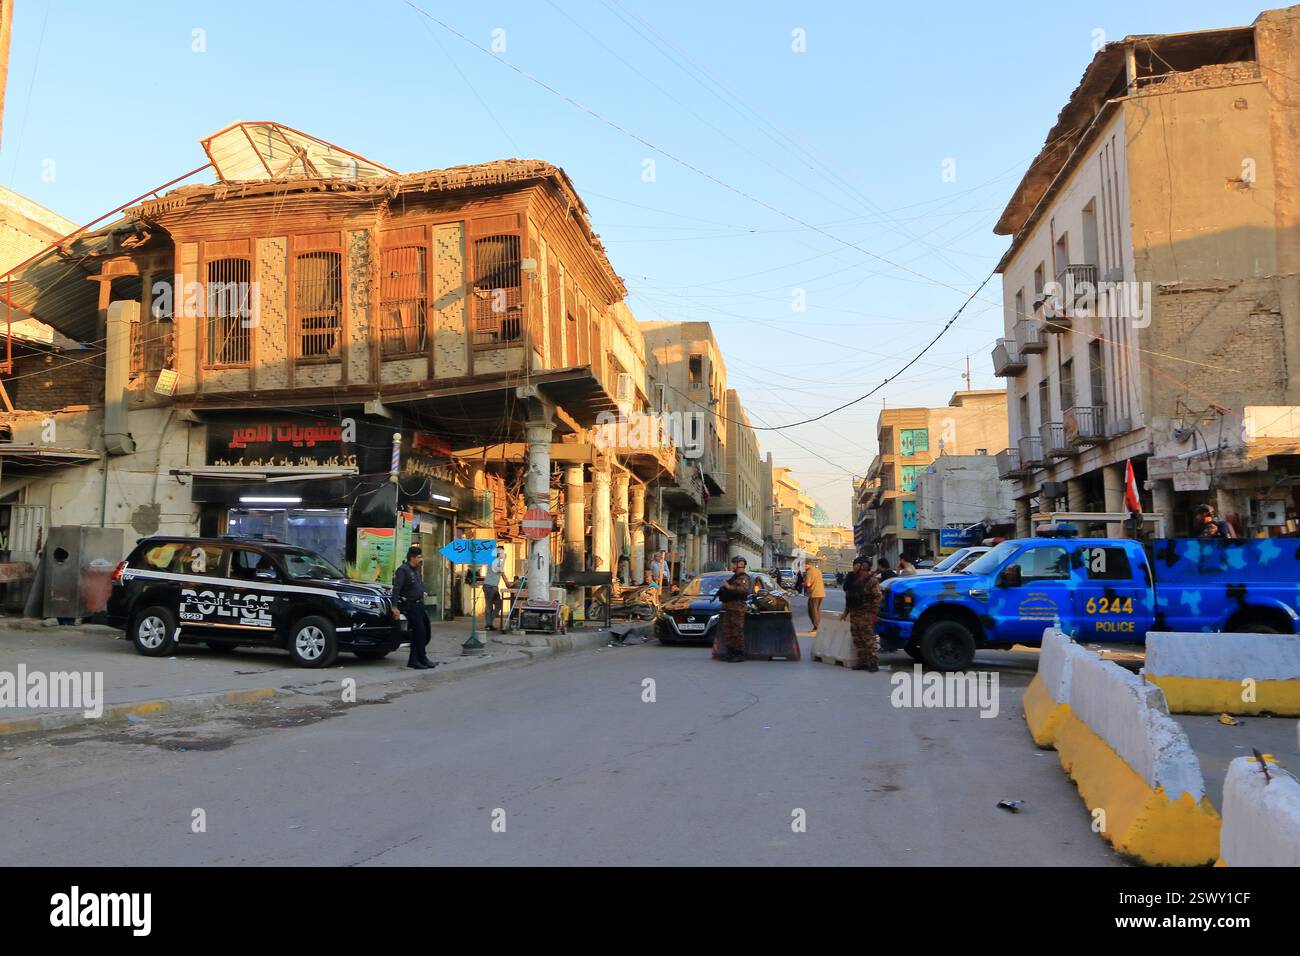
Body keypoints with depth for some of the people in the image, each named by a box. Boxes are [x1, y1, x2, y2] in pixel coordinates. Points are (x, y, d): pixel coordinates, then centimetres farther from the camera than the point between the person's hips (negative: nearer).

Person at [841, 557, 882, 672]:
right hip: (854, 614, 8)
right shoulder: (853, 579, 16)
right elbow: (848, 596, 22)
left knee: (868, 639, -8)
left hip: (866, 615, -8)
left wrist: (873, 613, -18)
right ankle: (862, 662, 15)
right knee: (857, 639, 9)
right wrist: (846, 612, 21)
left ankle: (873, 662, -4)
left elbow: (877, 597, -13)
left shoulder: (871, 580, -9)